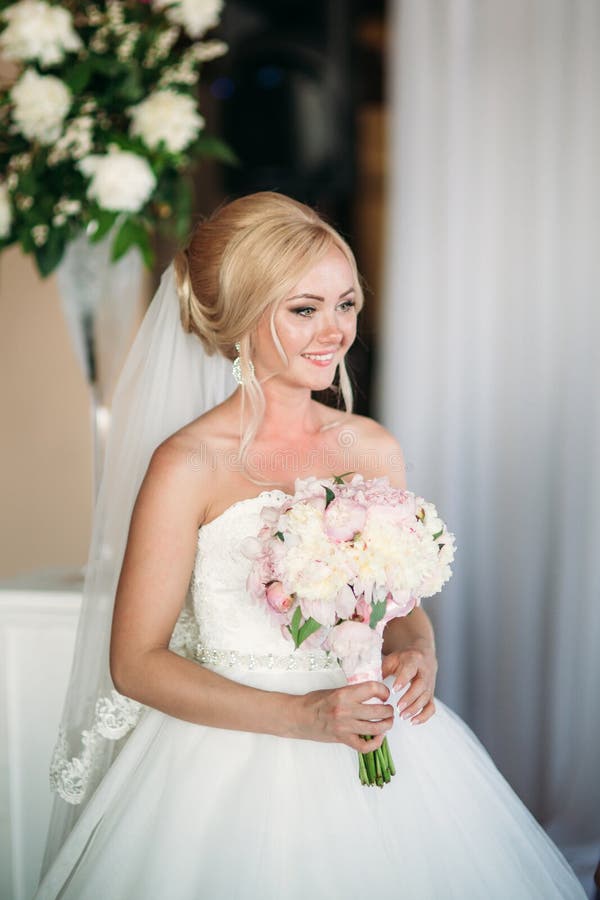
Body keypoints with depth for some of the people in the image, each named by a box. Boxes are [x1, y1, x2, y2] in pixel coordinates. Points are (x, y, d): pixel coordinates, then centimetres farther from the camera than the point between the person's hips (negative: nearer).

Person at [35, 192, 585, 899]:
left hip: (369, 745, 4)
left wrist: (418, 655, -10)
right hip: (234, 754, -4)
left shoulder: (374, 449, 1)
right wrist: (302, 716, -20)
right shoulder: (187, 465, -13)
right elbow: (135, 662, -12)